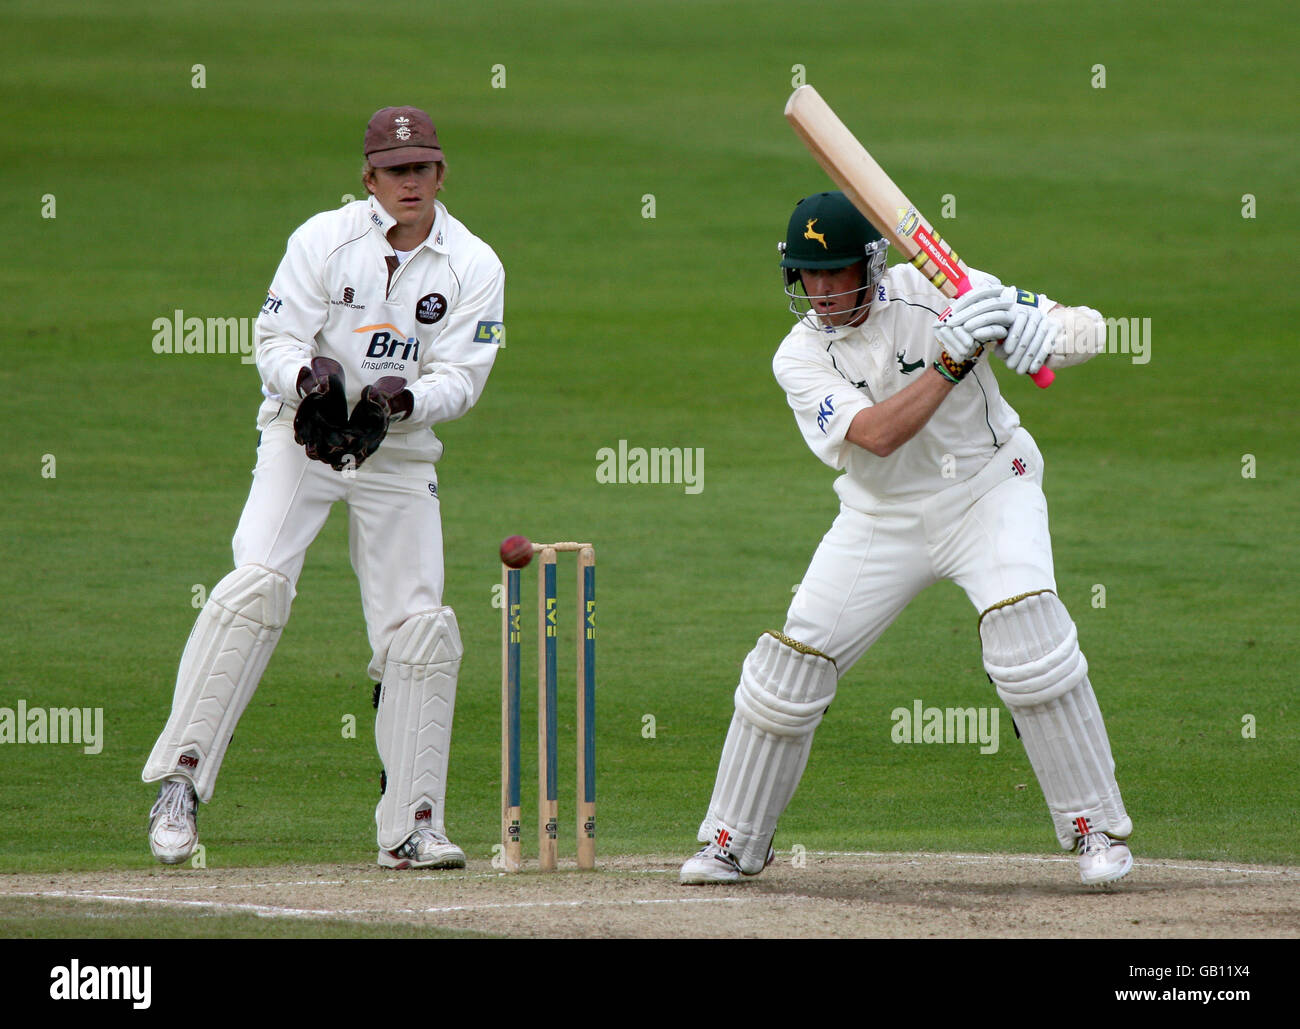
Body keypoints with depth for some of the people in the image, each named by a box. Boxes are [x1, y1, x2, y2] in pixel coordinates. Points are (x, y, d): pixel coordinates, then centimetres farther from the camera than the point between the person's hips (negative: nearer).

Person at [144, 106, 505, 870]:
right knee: (257, 584, -21)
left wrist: (401, 400, -28)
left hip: (400, 454, 2)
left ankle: (412, 826, 5)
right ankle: (180, 781, -20)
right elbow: (276, 338, -6)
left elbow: (462, 378, -8)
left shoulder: (474, 267, -2)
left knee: (420, 626, -5)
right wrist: (308, 376, -28)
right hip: (303, 438, -2)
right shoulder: (324, 240, -5)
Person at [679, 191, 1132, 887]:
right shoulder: (800, 356, -10)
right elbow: (875, 434, -28)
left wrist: (1035, 337, -38)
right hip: (883, 519, 2)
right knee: (791, 663, -4)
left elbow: (1088, 328, -15)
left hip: (988, 493, -2)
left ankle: (1097, 829, -15)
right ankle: (733, 843, 14)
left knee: (1026, 629, -26)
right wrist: (953, 358, -38)